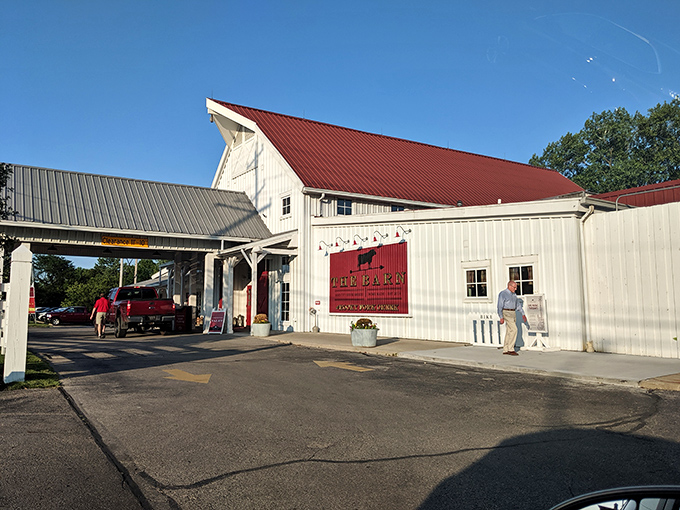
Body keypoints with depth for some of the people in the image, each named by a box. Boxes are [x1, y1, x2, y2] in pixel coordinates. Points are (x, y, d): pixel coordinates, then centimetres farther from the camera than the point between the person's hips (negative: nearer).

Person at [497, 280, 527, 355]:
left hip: (513, 313, 8)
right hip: (506, 313, -8)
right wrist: (501, 317, -21)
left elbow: (518, 304, 21)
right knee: (514, 329, -17)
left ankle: (505, 350, 11)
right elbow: (500, 306, -15)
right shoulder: (503, 294, -11)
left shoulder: (513, 294, 14)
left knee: (509, 331, 7)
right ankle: (511, 349, -12)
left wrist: (523, 314, 18)